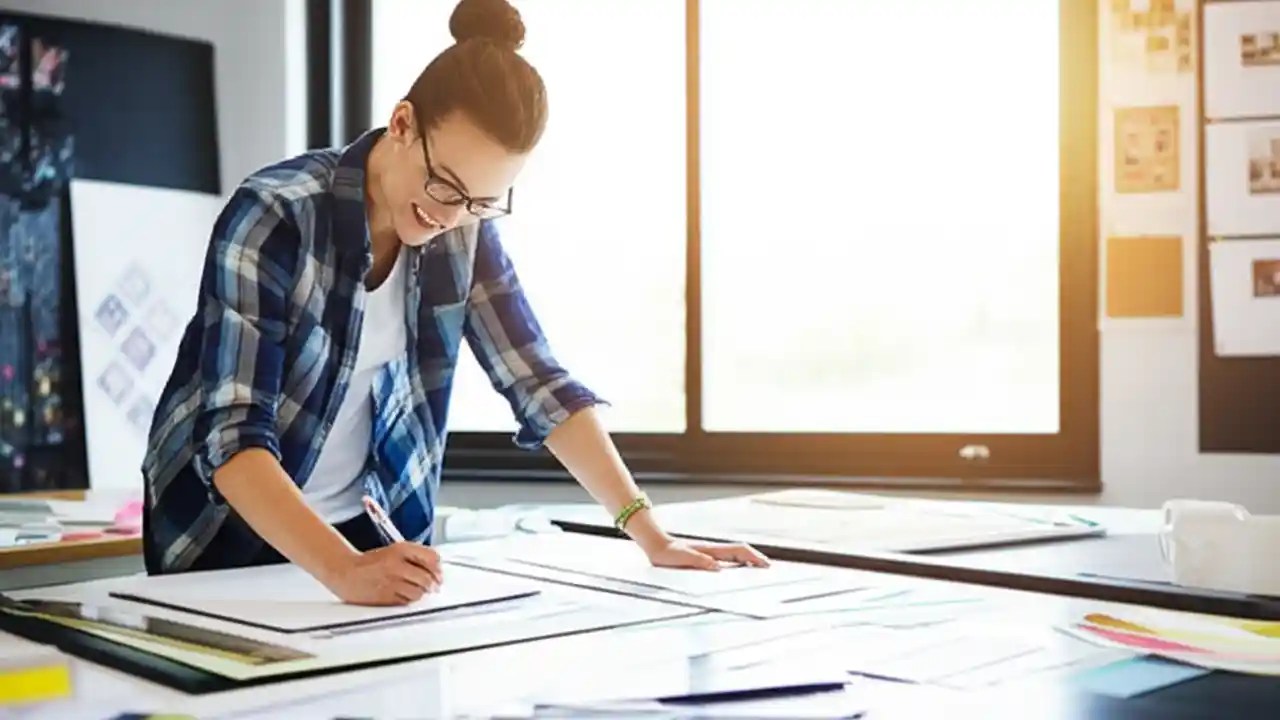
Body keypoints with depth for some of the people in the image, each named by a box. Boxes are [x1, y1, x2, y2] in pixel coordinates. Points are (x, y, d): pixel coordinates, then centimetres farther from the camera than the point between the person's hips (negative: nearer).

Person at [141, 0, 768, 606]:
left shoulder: (466, 231, -10)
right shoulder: (272, 217, -26)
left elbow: (539, 383, -10)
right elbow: (232, 433, -32)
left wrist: (650, 535, -18)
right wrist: (344, 569, -47)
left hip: (372, 524, 4)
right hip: (228, 529, -3)